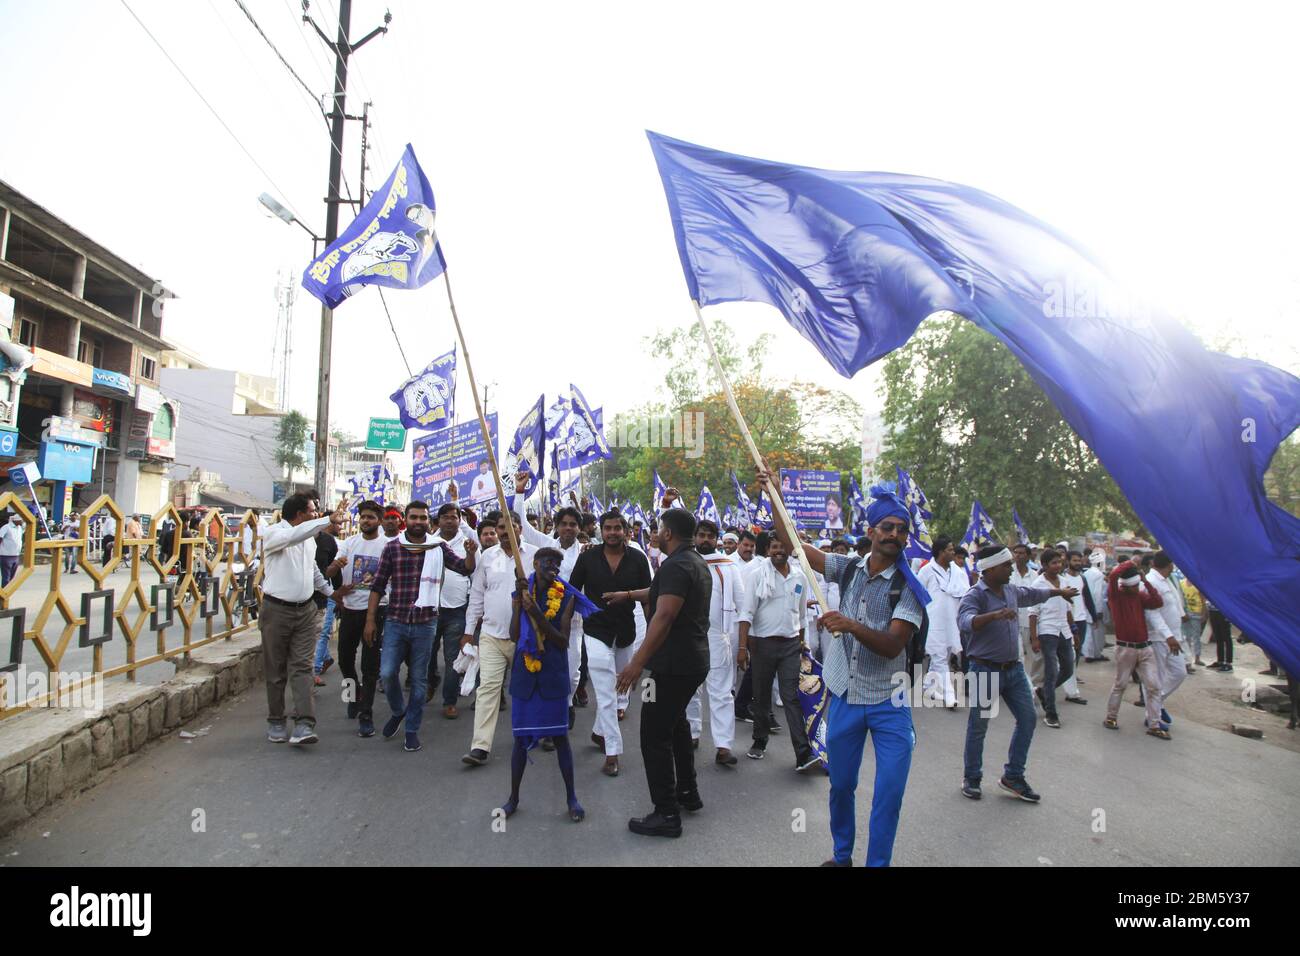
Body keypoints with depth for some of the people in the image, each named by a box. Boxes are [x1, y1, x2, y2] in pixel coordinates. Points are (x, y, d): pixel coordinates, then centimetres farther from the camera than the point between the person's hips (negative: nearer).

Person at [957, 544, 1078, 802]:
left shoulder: (1011, 590, 7)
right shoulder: (975, 596, -18)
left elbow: (1033, 594, 30)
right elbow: (965, 621, -37)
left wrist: (1059, 591, 43)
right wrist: (994, 615, -52)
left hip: (1013, 668, 7)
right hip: (985, 670, -7)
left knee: (1027, 719, 9)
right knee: (978, 727, 4)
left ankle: (1013, 776, 23)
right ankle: (971, 778, 20)